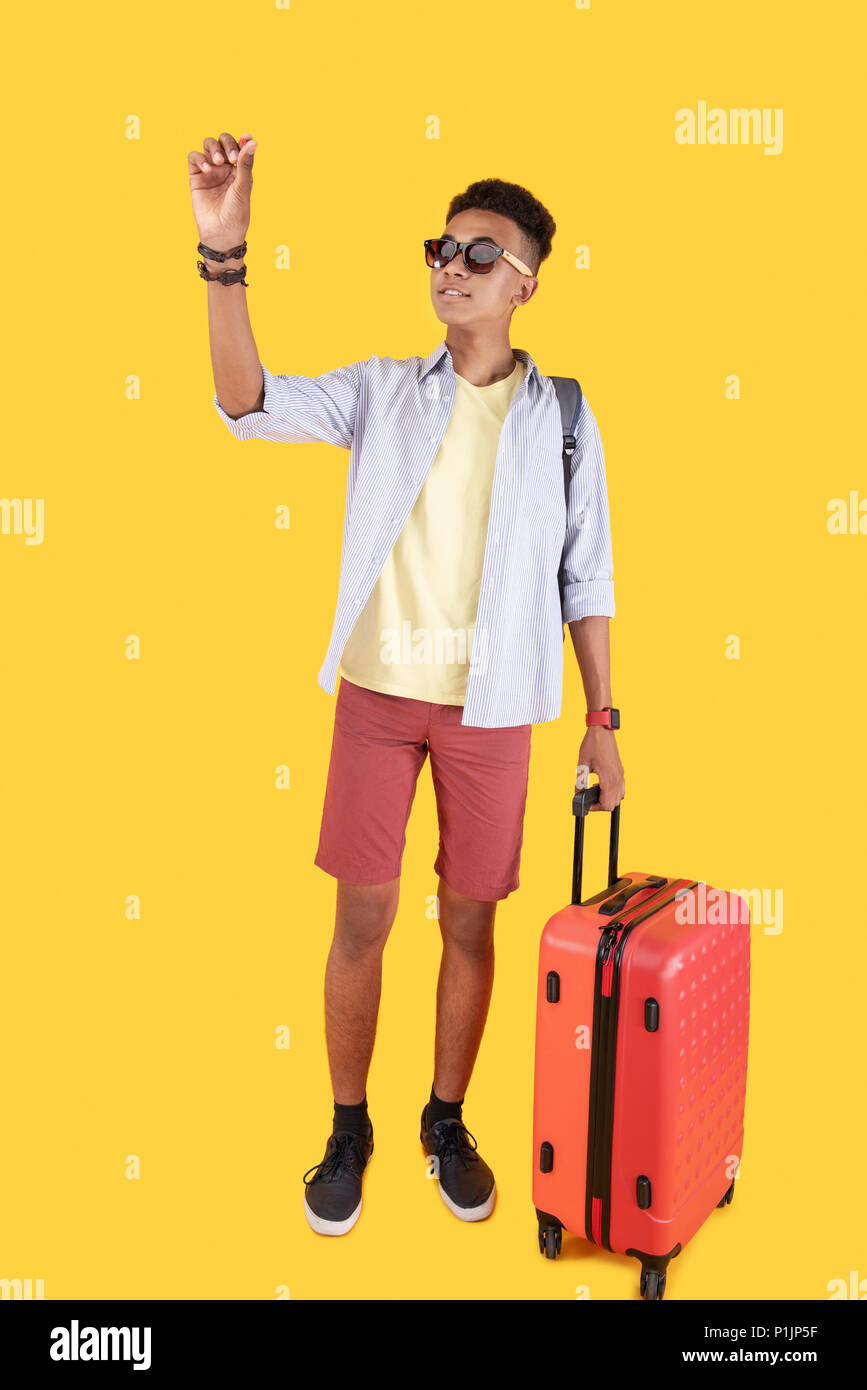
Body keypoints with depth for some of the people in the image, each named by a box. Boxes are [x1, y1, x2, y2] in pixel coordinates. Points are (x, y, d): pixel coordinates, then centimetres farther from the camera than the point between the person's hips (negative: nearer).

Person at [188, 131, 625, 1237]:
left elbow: (586, 578, 6)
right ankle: (347, 1131, 24)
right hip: (379, 690, 0)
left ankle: (447, 1122, 30)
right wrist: (224, 254, -23)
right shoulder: (382, 391, 4)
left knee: (469, 920, 9)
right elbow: (249, 402, -10)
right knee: (362, 915, 5)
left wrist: (602, 719, 4)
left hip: (492, 706, 0)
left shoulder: (562, 416, 4)